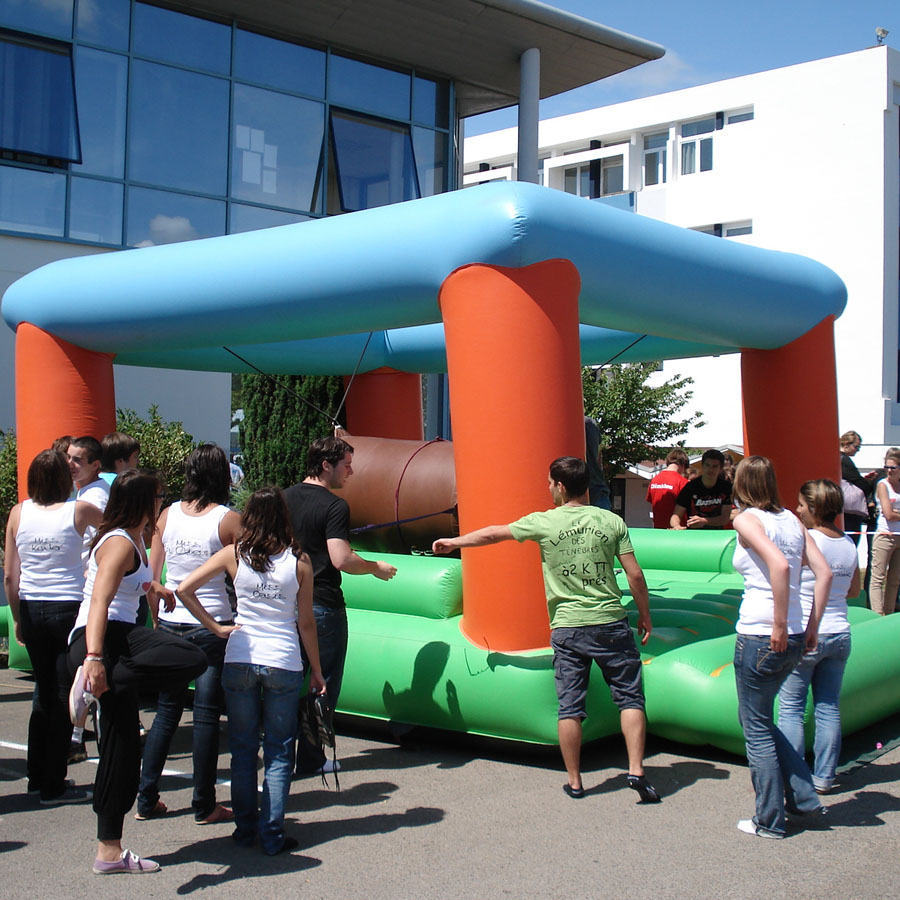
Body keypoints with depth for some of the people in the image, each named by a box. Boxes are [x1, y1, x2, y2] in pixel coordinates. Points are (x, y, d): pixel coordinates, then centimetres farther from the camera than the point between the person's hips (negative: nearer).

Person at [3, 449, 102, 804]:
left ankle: (37, 777, 27)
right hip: (70, 608, -4)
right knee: (64, 697, 3)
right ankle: (53, 786, 6)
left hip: (32, 610, 4)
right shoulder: (80, 511, -9)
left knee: (44, 692, 18)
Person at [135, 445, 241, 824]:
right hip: (212, 624, -4)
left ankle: (146, 800, 18)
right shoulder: (229, 519, -9)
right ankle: (204, 806, 10)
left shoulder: (168, 515, 2)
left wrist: (154, 621, 18)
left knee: (166, 712, 14)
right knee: (207, 715, 3)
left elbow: (150, 576, 8)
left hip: (170, 622, 4)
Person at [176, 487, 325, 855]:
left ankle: (245, 828, 19)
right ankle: (272, 835, 8)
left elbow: (184, 589, -3)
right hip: (284, 663, -1)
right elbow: (306, 623, 1)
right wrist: (317, 671, 10)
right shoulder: (299, 561, -3)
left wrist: (216, 627, 3)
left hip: (239, 660, 1)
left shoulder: (234, 555, 0)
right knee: (278, 752, 8)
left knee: (242, 749, 14)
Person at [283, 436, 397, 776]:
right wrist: (376, 567, -7)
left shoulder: (284, 498, 6)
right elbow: (341, 559, -23)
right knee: (323, 684, 6)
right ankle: (310, 760, 11)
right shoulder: (334, 506, -15)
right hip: (323, 607, -7)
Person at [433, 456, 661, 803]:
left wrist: (453, 542, 28)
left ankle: (574, 782, 14)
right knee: (630, 697, 8)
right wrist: (645, 616, 15)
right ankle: (636, 771, 1)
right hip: (611, 622, 0)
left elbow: (493, 534, 13)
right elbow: (635, 575, 1)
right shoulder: (612, 521, 1)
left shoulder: (543, 523, -1)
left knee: (570, 707, 6)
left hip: (567, 627, 0)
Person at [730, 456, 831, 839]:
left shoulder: (747, 520, -9)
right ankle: (803, 797, 24)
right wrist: (811, 625, 10)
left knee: (756, 728, 7)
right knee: (759, 719, 24)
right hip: (794, 639, 7)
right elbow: (824, 572, 6)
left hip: (760, 637, -7)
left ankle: (769, 821, 15)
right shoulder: (791, 520, 10)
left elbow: (779, 565, -25)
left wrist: (779, 626, -21)